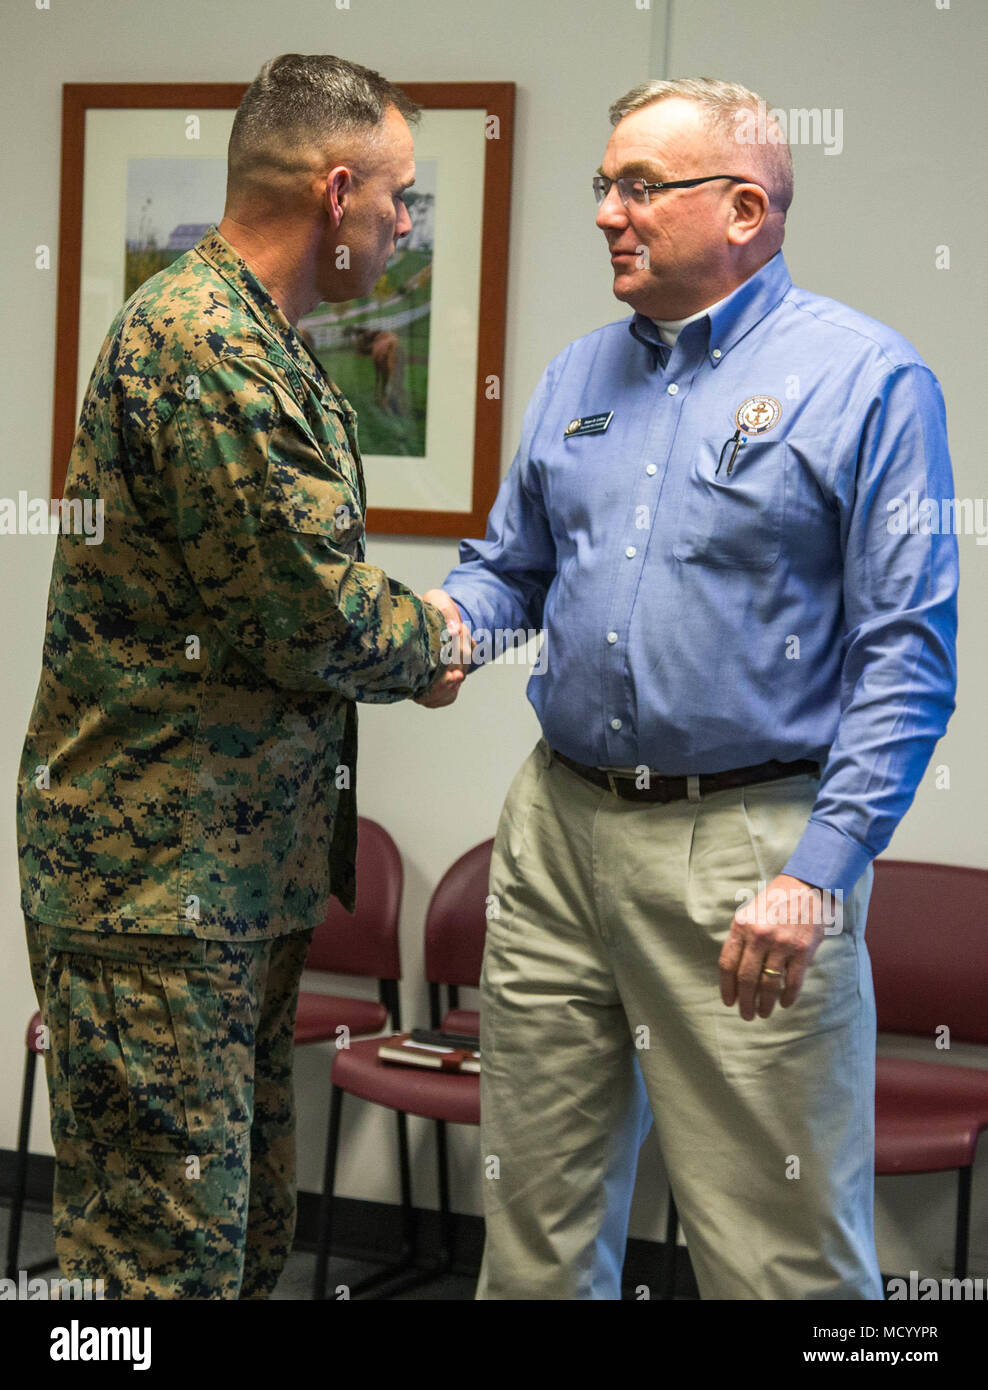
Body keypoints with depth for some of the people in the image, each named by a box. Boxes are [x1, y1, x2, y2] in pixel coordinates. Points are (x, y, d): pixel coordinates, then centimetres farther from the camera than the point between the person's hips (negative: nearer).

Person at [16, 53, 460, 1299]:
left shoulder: (249, 337, 17)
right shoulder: (207, 342, -18)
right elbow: (313, 622, -21)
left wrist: (400, 627, 8)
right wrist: (430, 638, -1)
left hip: (234, 870, 11)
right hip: (162, 876, -11)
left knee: (247, 1232, 16)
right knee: (165, 1254, -5)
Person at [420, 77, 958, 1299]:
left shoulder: (865, 377, -6)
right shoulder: (579, 376, 14)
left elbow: (906, 650, -11)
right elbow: (512, 564, 23)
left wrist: (819, 875, -19)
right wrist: (451, 621, -2)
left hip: (748, 852, -6)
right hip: (558, 827, 6)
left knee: (778, 1248, 0)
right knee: (533, 1216, 14)